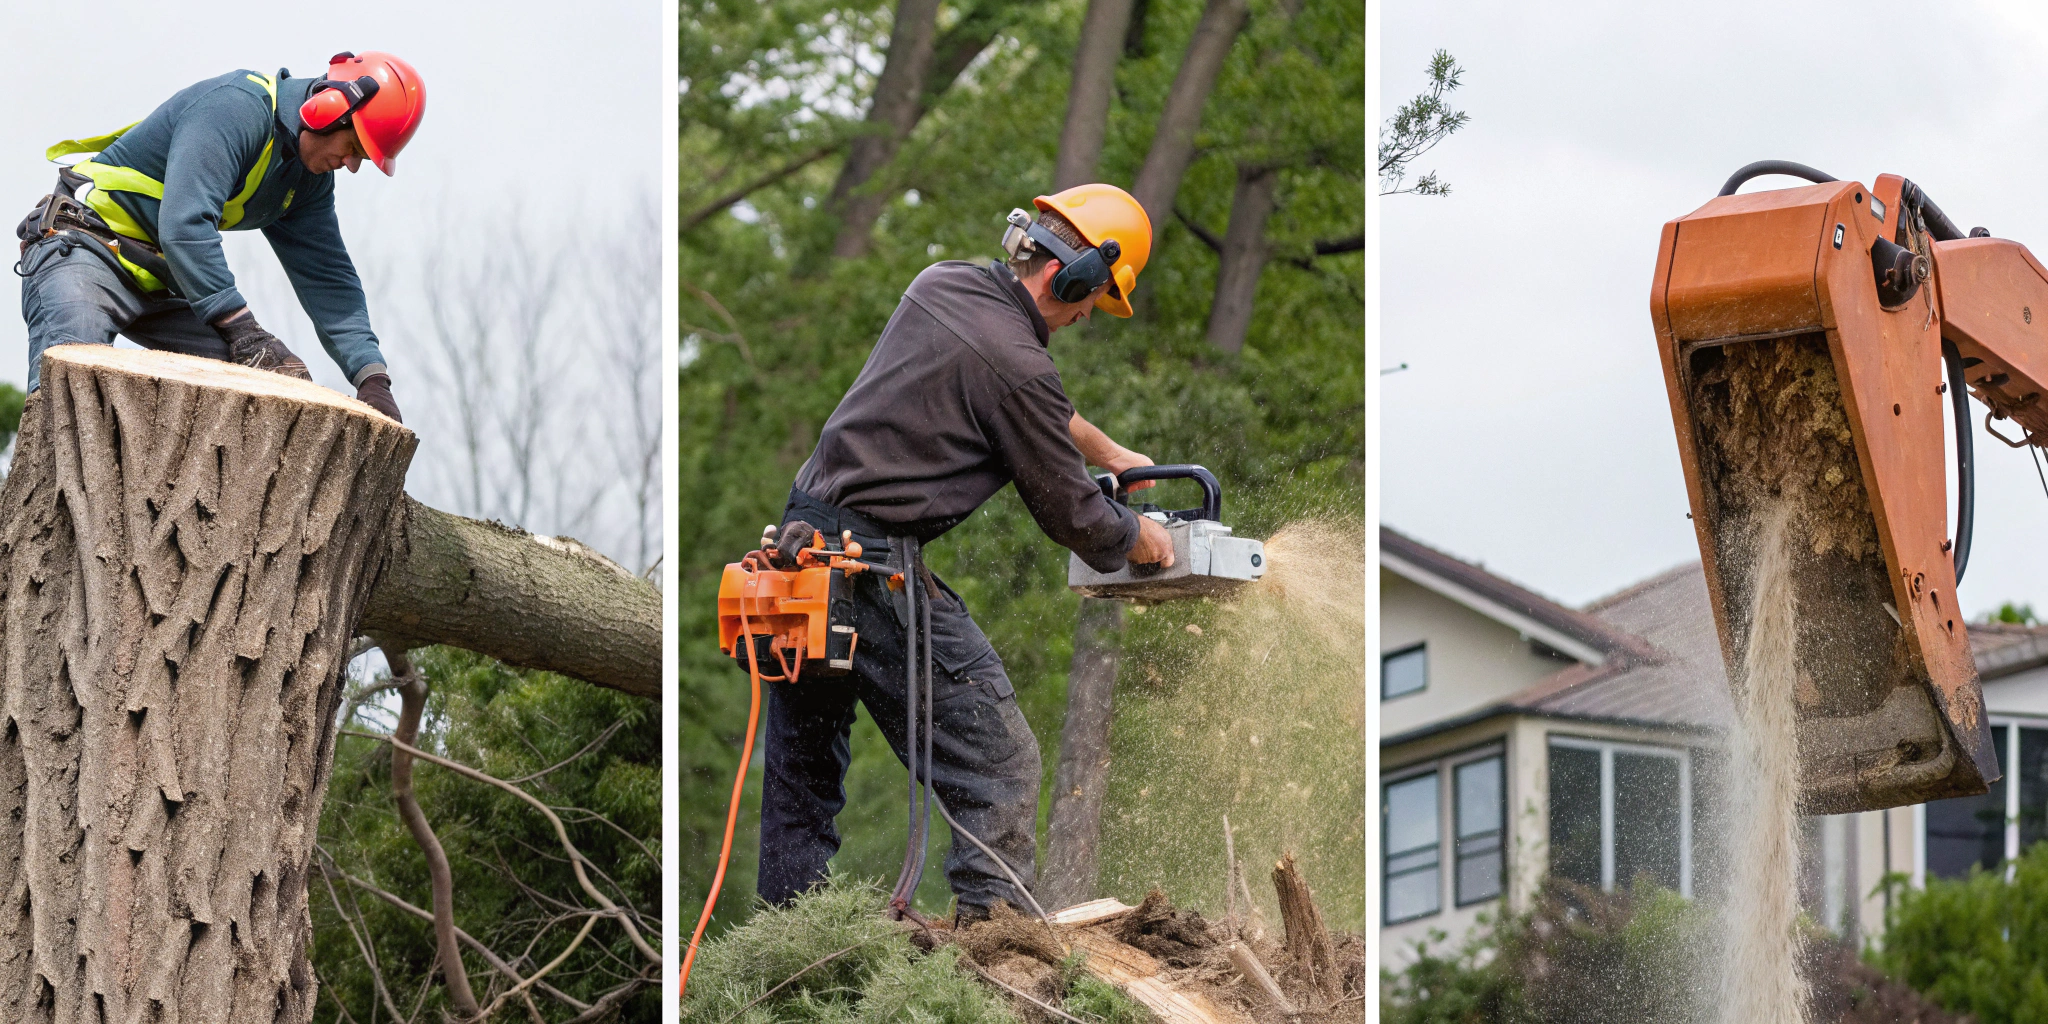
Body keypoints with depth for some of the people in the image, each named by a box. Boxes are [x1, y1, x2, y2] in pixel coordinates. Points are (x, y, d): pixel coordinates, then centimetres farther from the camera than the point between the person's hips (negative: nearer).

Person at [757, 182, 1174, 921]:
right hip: (873, 573, -9)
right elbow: (1073, 518, -4)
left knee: (802, 776, 19)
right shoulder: (1016, 363, -16)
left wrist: (1108, 451, 37)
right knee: (998, 769, -3)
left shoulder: (938, 285, 9)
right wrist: (1140, 540, 15)